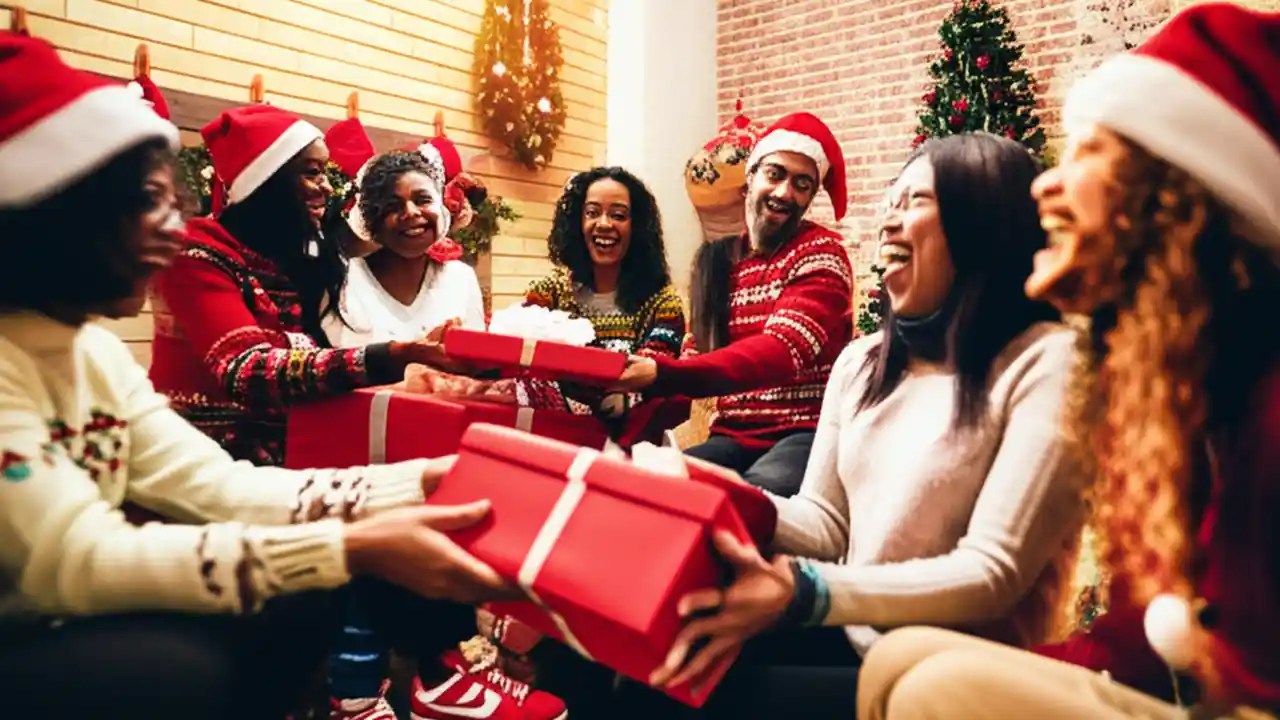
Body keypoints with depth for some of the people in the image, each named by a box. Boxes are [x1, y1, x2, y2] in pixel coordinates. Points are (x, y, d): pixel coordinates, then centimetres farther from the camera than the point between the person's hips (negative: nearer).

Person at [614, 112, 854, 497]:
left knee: (757, 497, -37)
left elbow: (783, 350, -24)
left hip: (806, 431, -5)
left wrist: (661, 374, -38)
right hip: (734, 435, 5)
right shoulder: (718, 258, 13)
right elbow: (702, 353, 10)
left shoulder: (821, 253, -6)